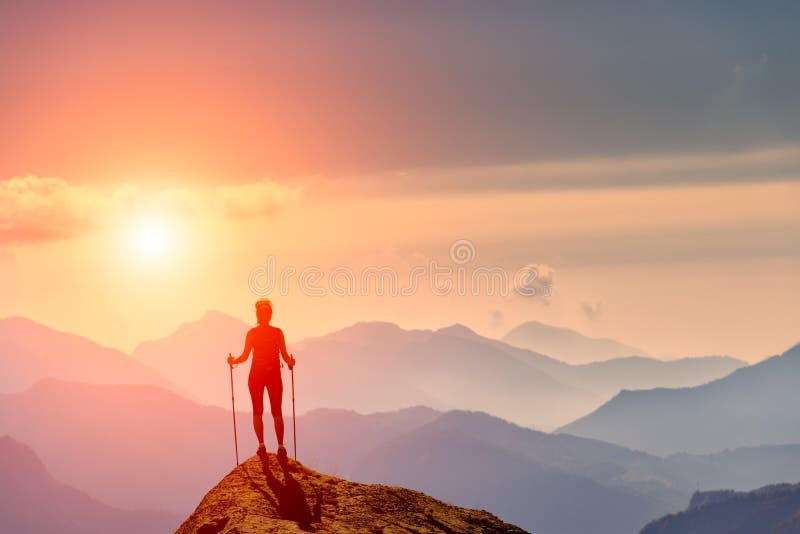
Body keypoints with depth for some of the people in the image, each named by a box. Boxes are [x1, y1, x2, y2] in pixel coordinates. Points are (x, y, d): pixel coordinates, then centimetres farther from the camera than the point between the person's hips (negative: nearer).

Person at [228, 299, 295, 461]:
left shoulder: (278, 332, 6)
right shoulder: (252, 333, 7)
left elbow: (284, 355, 4)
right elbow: (245, 356, 5)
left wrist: (290, 362, -17)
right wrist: (233, 361, -13)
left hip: (274, 374, -1)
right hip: (256, 375, 1)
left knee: (276, 411, -5)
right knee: (257, 411, -1)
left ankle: (281, 446, -4)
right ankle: (261, 445, 5)